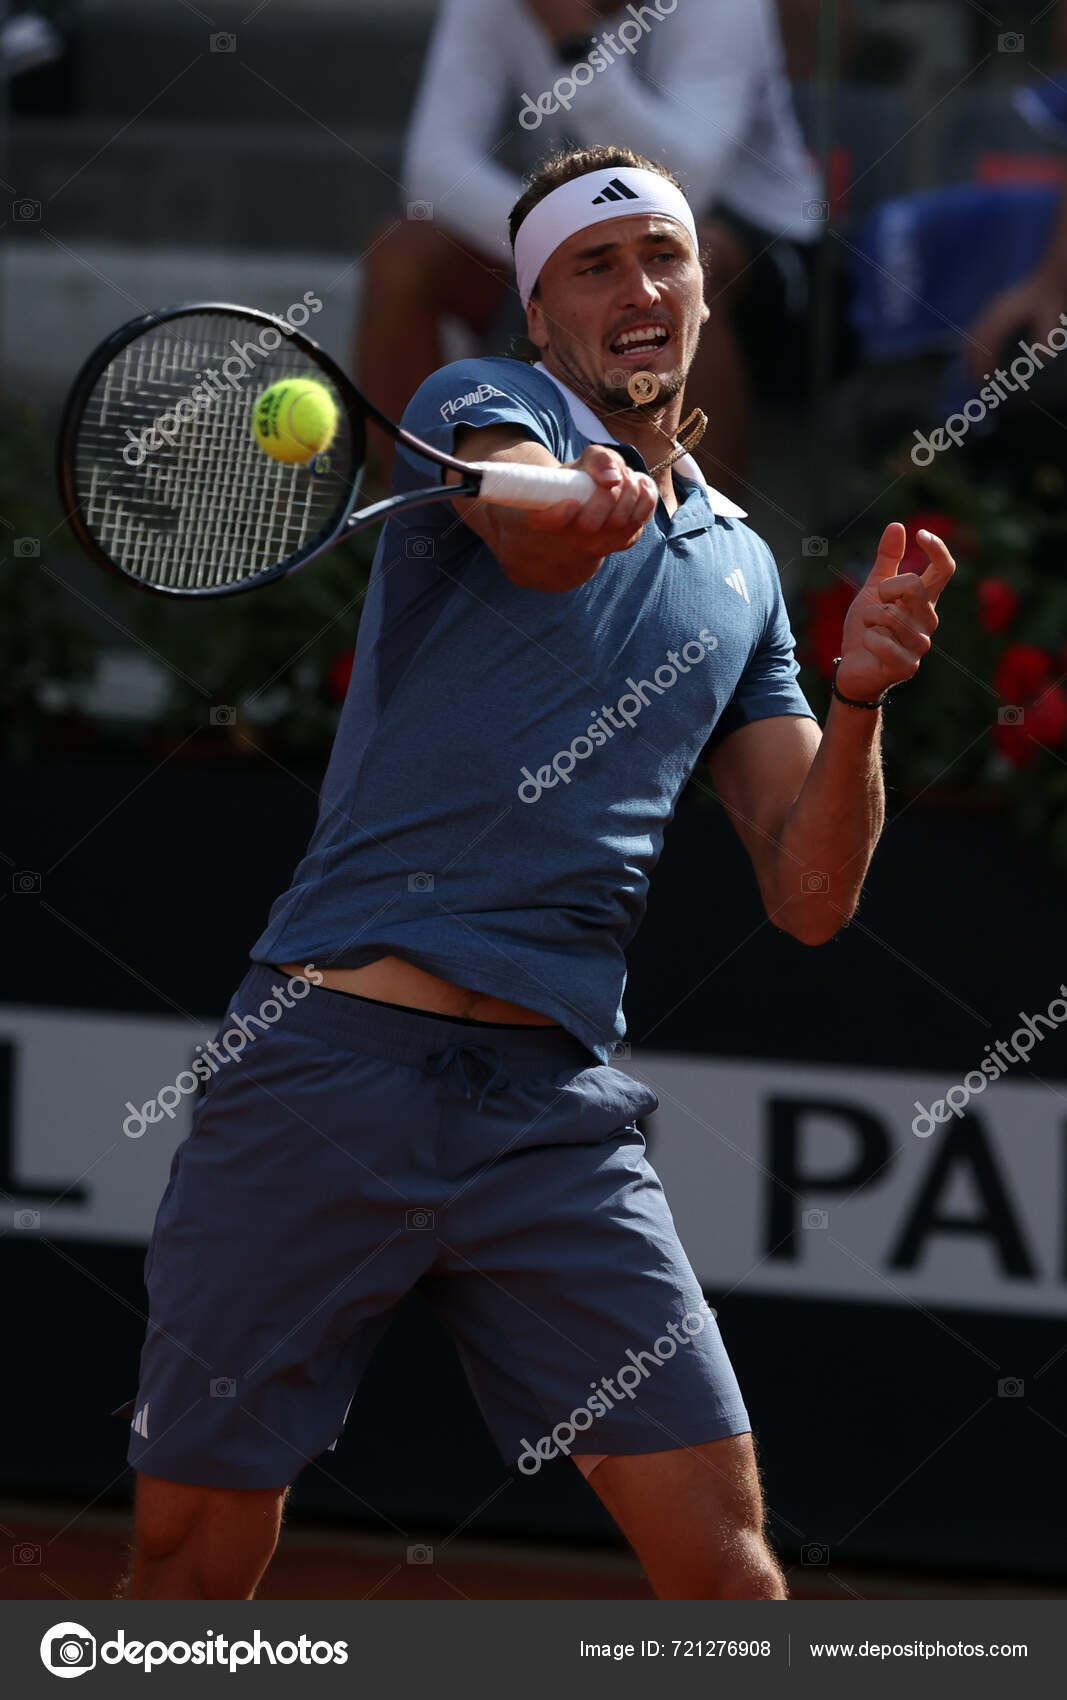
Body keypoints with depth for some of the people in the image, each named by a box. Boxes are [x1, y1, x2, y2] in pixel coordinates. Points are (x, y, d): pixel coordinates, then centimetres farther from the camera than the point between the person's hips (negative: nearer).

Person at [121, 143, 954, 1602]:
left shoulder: (742, 570, 19)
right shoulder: (480, 403, 6)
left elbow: (807, 897, 12)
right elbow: (529, 530, -20)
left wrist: (860, 698, -6)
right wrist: (584, 509, -44)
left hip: (555, 1102, 3)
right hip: (328, 1062, -3)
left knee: (721, 1553, -9)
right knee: (196, 1564, 0)